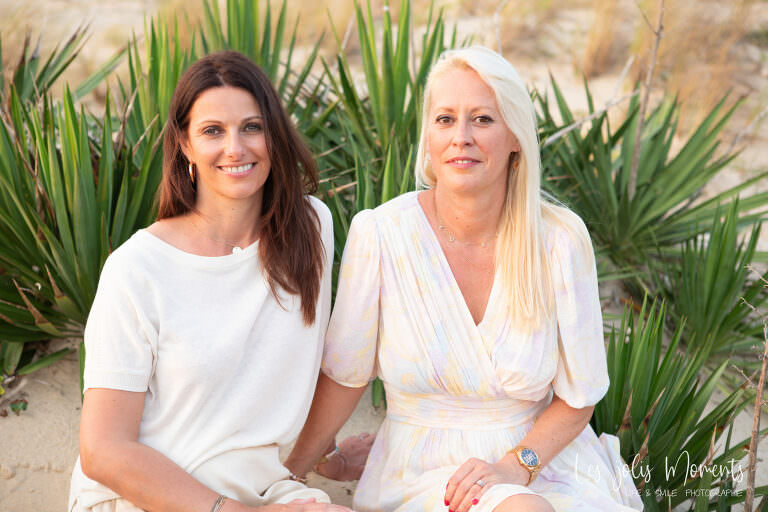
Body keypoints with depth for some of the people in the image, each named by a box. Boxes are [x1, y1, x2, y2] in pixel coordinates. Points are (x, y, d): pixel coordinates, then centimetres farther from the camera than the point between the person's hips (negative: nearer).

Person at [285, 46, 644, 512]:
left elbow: (578, 399, 0)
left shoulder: (560, 239, -9)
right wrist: (291, 473, 7)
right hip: (422, 471, -2)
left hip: (543, 460, 2)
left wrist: (515, 465, -15)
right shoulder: (379, 234, -12)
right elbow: (344, 375, 2)